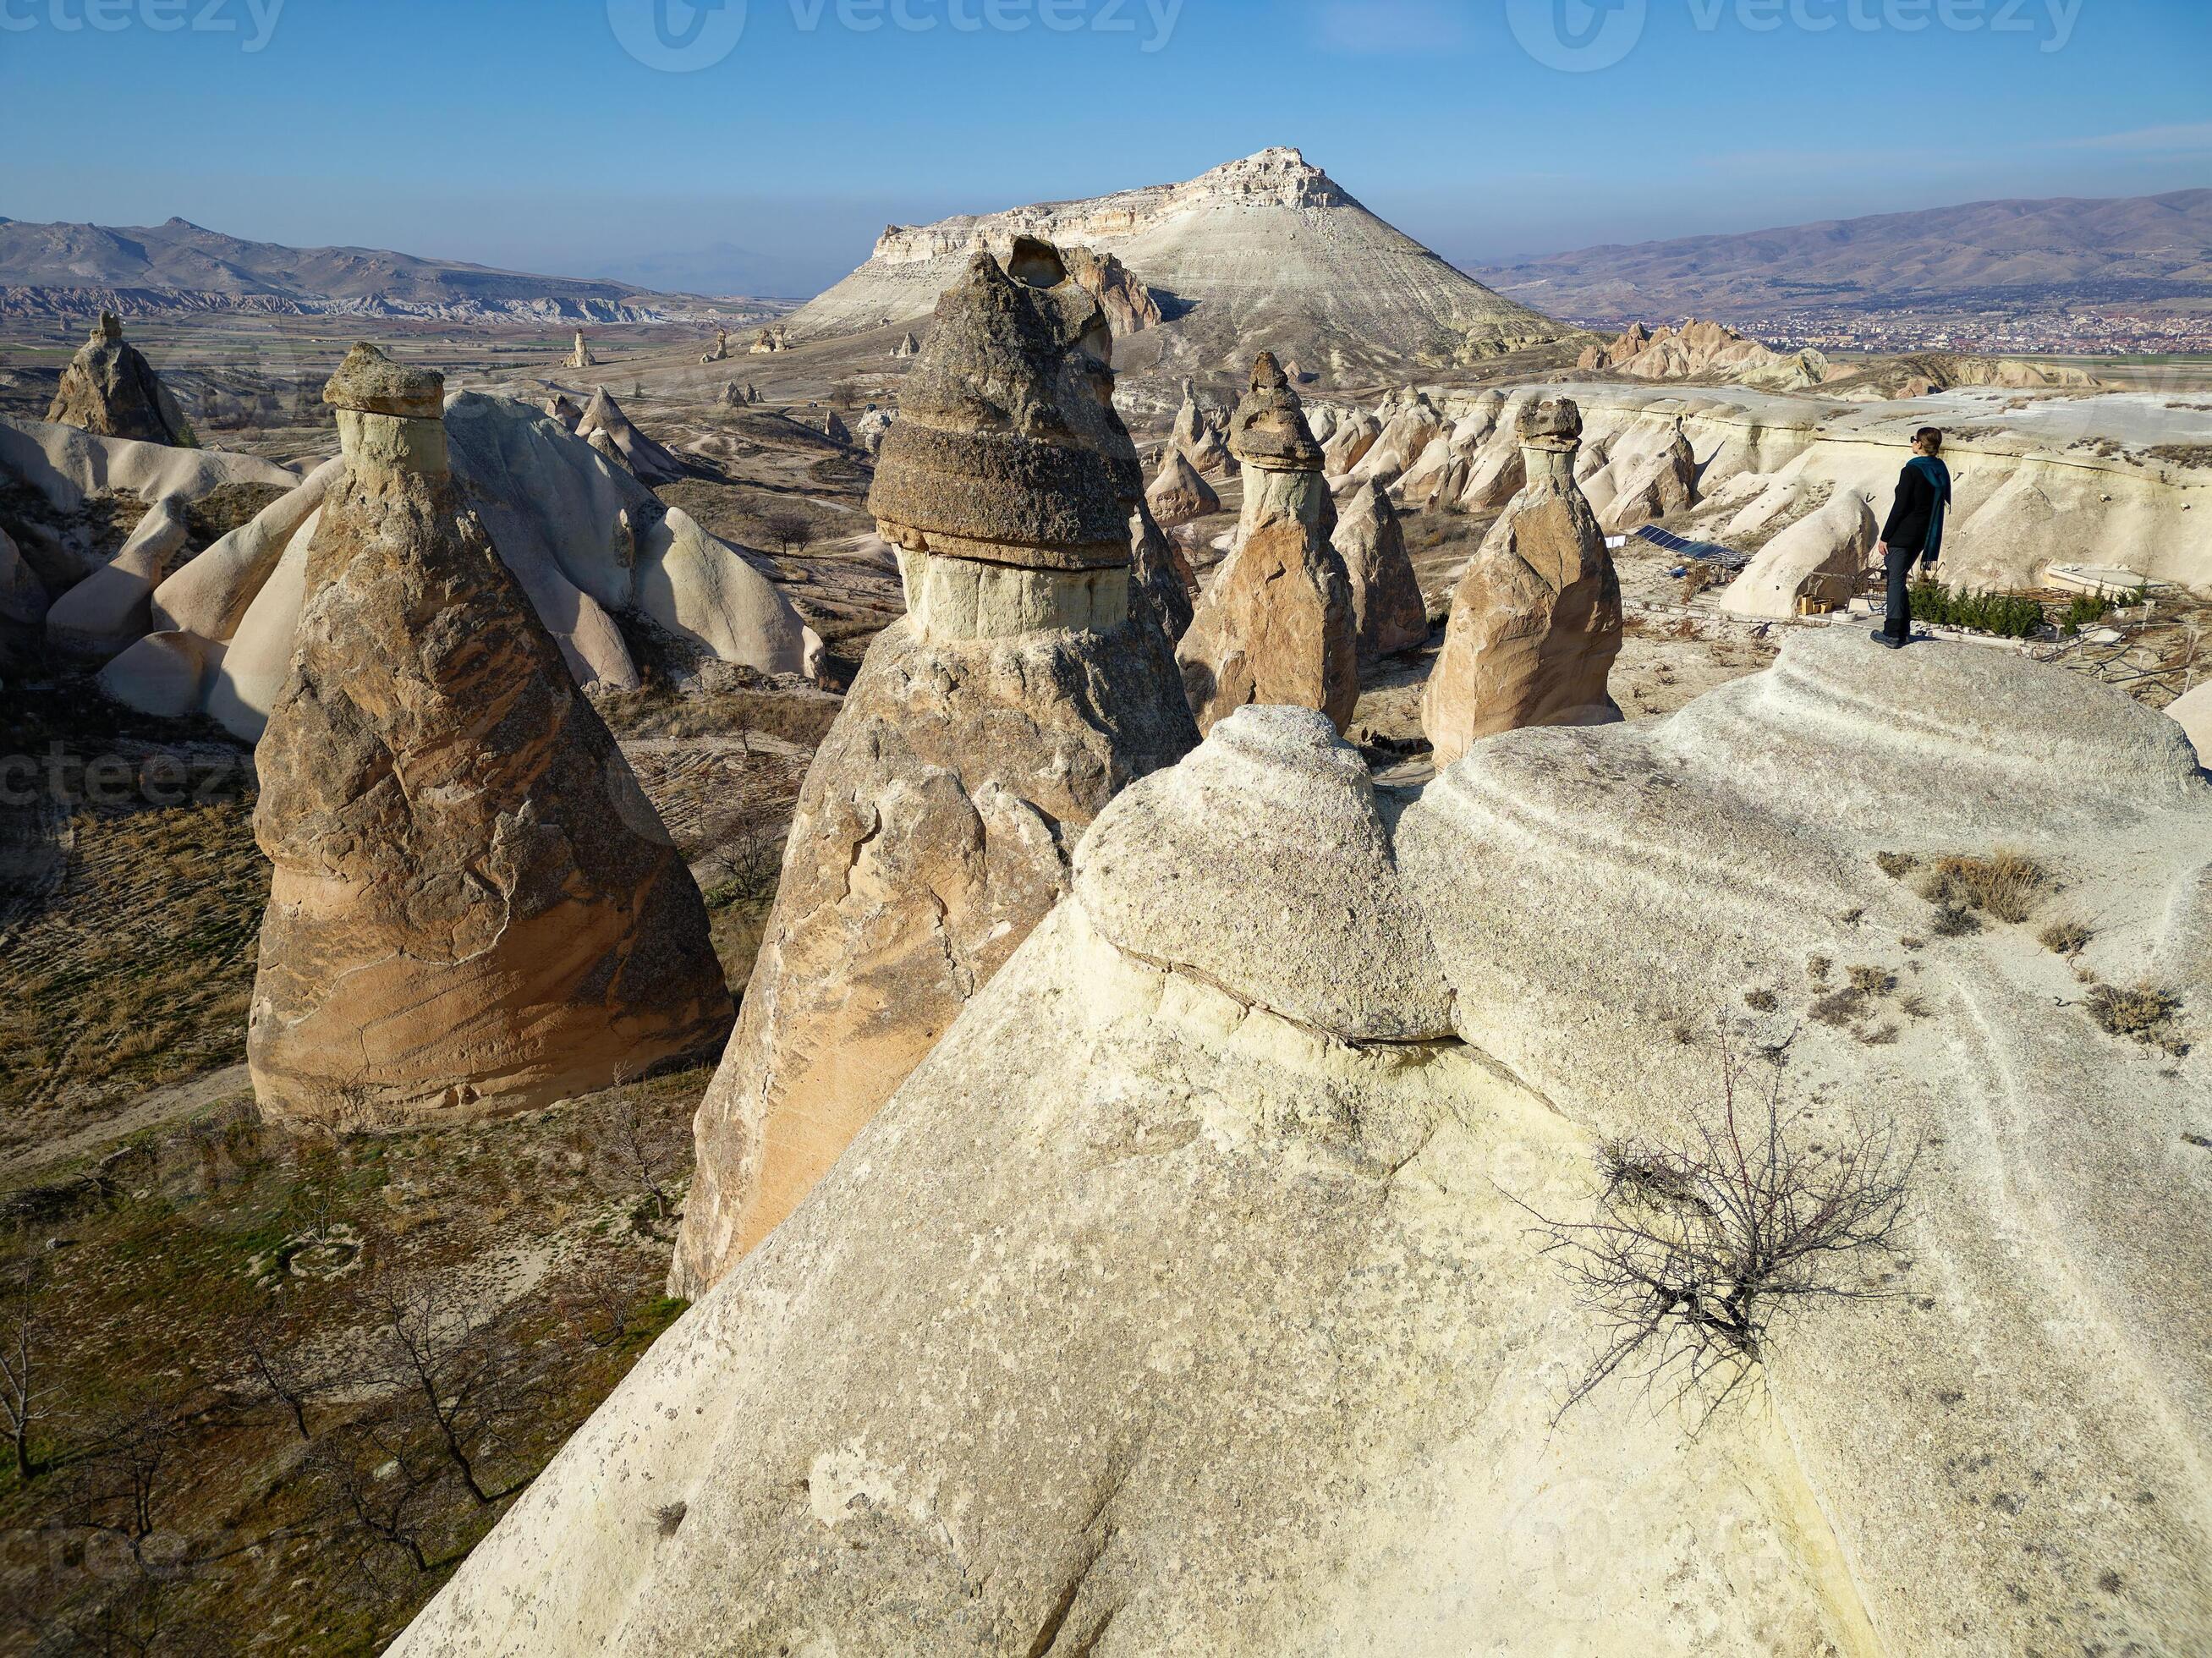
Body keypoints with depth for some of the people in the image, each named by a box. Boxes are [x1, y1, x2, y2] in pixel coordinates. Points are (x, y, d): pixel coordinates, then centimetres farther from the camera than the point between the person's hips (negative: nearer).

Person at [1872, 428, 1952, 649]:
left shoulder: (1912, 471, -15)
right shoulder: (1941, 471, 9)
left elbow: (1900, 507, -16)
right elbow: (1940, 506, 13)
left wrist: (1885, 537, -12)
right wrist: (1931, 544, 17)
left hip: (1903, 534, -8)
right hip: (1922, 536, 8)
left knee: (1896, 580, -4)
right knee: (1900, 578, 18)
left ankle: (1893, 634, -6)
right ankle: (1904, 631, 20)